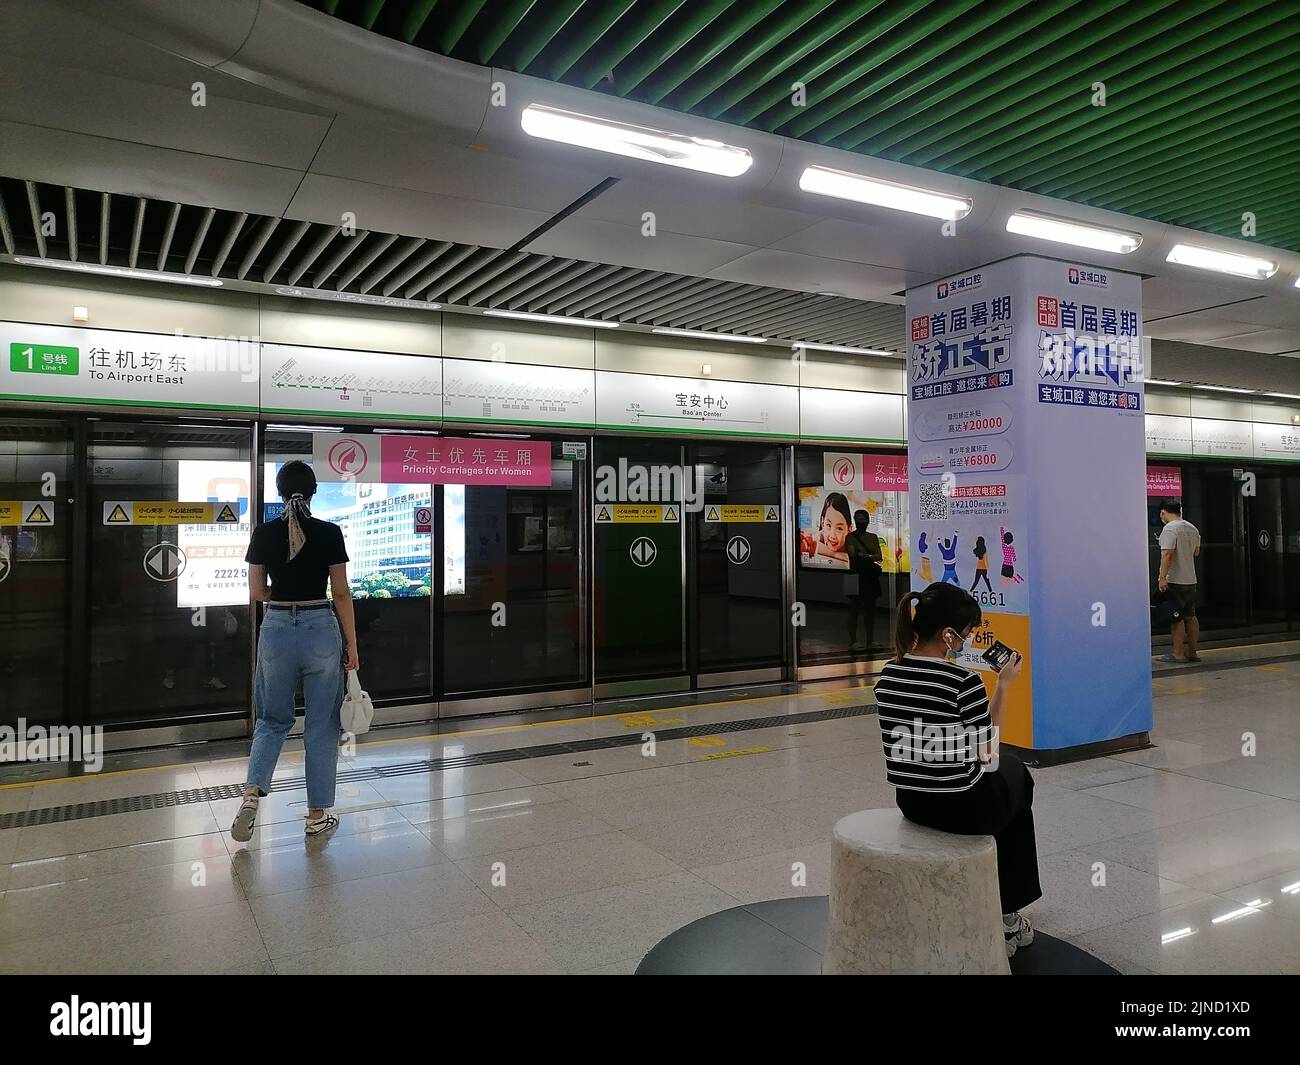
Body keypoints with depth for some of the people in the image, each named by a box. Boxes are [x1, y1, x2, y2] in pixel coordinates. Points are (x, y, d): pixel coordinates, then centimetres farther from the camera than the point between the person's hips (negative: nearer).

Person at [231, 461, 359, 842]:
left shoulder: (264, 533, -1)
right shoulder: (329, 533, -7)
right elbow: (341, 594, -5)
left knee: (273, 720, 19)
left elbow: (257, 593, 3)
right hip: (320, 629, -2)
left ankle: (252, 794, 0)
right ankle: (318, 815, 17)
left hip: (277, 629, 2)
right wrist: (351, 646, 1)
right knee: (321, 725, 10)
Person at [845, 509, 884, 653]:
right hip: (857, 577, -5)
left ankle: (870, 641, 10)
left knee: (871, 609, 6)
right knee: (855, 610, -5)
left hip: (871, 577, 5)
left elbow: (879, 556, 3)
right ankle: (853, 642, -4)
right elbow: (852, 554, -13)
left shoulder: (873, 537, 15)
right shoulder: (850, 537, 1)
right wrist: (871, 558, -11)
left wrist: (864, 556, -13)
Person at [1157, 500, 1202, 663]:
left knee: (1176, 618, -6)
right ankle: (1192, 652, 18)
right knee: (1190, 616, 13)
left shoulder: (1169, 528, -14)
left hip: (1174, 580, -9)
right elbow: (1196, 552, 21)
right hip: (1191, 579, 9)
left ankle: (1178, 654, -4)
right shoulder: (1193, 528, 13)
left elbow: (1168, 554, -23)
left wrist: (1162, 577, -23)